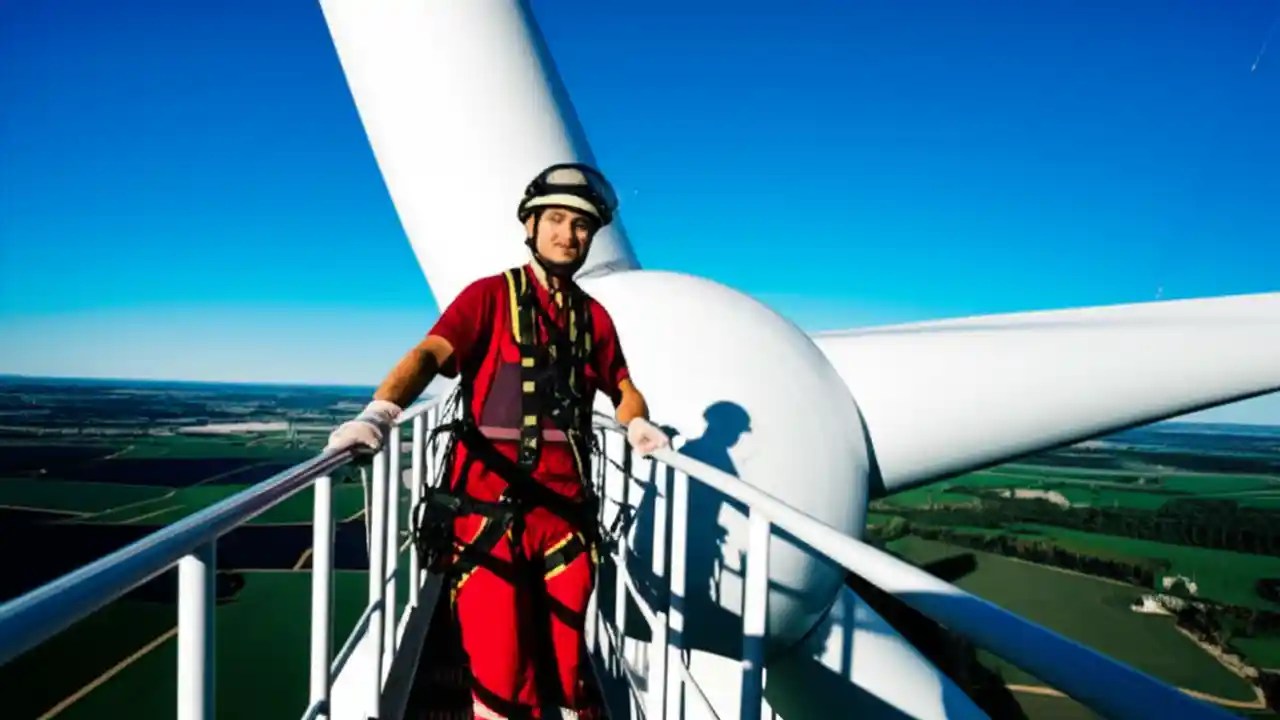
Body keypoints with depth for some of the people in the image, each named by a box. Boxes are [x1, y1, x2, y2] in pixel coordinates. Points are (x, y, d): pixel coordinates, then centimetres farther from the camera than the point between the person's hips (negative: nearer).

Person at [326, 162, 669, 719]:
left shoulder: (594, 317, 12)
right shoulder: (490, 296, 0)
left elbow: (622, 387, 22)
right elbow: (431, 353, -14)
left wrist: (637, 424, 0)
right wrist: (378, 413, -32)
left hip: (566, 512, 4)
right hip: (491, 508, -3)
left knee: (565, 659, 14)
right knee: (500, 665, 1)